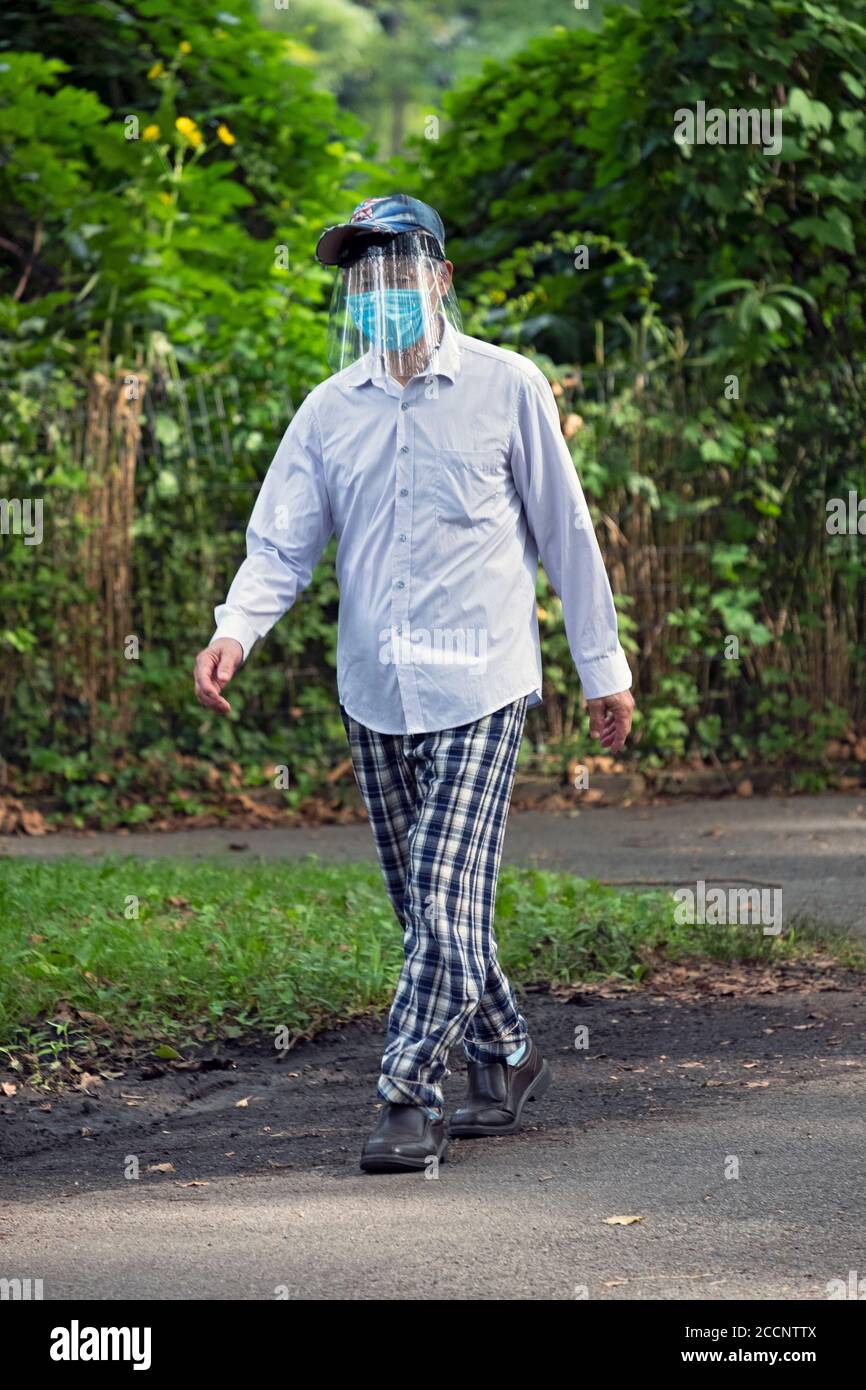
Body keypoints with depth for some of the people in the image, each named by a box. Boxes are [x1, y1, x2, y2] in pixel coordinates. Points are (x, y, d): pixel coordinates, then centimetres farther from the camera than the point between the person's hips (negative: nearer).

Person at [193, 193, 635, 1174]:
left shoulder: (505, 388, -2)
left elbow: (564, 533, 4)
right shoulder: (330, 411, 7)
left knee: (447, 902, -13)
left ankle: (409, 1098, -8)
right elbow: (281, 543, 3)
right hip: (373, 695, 5)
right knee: (427, 909, 11)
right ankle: (505, 1060, 28)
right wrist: (236, 629, -17)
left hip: (477, 688, -4)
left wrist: (603, 667, 6)